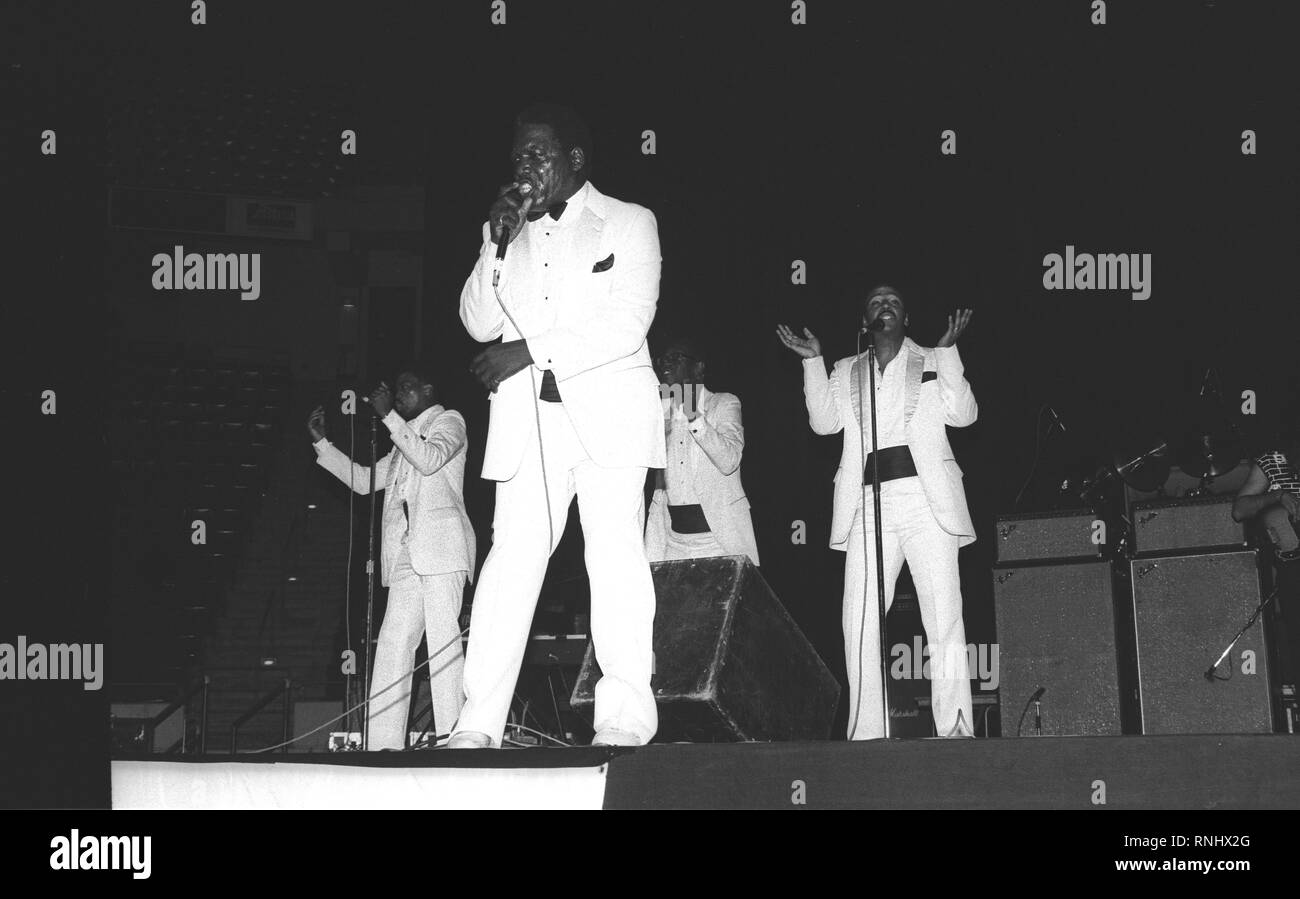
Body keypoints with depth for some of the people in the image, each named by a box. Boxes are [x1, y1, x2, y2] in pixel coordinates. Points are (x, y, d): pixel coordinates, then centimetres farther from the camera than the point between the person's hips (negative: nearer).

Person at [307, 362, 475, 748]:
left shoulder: (448, 422, 9)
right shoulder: (403, 442, 30)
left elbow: (430, 459, -10)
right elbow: (364, 480, 30)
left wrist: (389, 416, -10)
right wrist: (321, 442, 24)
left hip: (440, 548, -7)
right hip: (406, 557, 7)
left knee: (442, 640, -15)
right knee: (392, 647, -1)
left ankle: (453, 738, -19)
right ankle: (384, 743, -5)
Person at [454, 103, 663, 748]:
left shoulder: (629, 223, 6)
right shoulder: (512, 231, 19)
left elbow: (627, 325, -8)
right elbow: (479, 324, 11)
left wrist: (529, 351, -11)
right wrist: (496, 243, -2)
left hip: (606, 410, -3)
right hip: (527, 417, 3)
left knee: (614, 550, -10)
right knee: (512, 554, -6)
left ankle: (623, 718, -12)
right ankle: (477, 725, -10)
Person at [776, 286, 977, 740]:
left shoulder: (931, 363, 14)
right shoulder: (845, 372, 21)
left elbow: (961, 413, 1)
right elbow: (824, 421, 9)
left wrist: (947, 350, -7)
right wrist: (813, 361, 2)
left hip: (926, 499, -2)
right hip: (867, 505, 2)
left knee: (944, 618, -8)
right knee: (859, 622, -3)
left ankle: (954, 730, -9)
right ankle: (865, 734, -1)